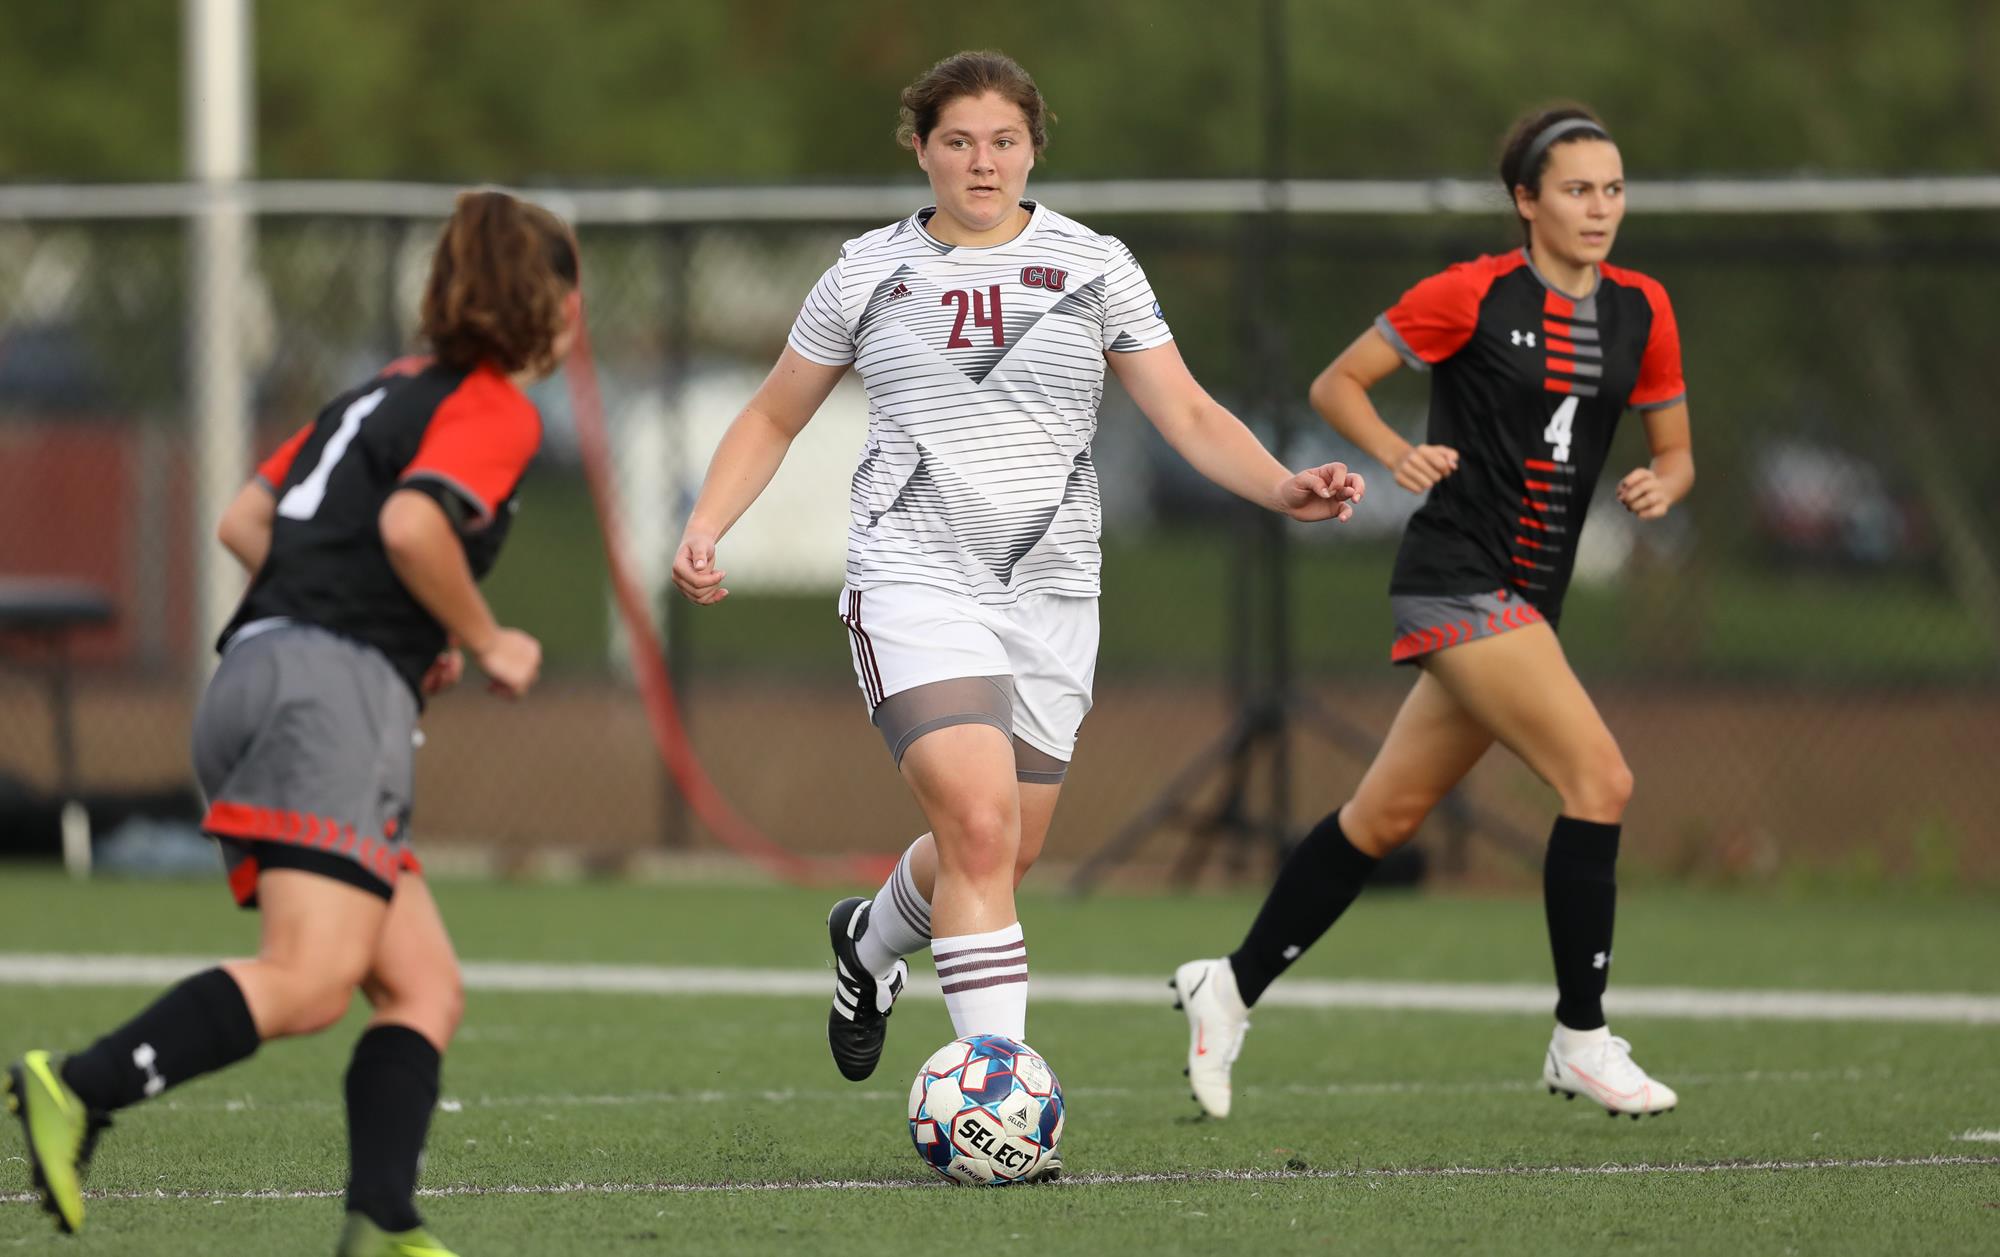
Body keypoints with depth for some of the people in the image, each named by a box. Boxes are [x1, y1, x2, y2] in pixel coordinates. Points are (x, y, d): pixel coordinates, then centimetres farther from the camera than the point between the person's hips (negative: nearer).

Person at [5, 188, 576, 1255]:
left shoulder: (392, 391, 27)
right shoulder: (497, 411, 1)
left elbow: (244, 520, 24)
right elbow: (411, 525, -17)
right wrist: (486, 643, -2)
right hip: (336, 688, -9)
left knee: (425, 989, 4)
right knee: (310, 982, -21)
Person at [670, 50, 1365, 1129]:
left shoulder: (1093, 268, 4)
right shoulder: (869, 273, 3)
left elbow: (1187, 415, 1)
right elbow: (773, 418, 13)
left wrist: (1284, 491, -17)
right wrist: (706, 529, -3)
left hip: (1052, 594, 3)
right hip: (915, 584, -3)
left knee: (1007, 850, 12)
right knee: (979, 827, -21)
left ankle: (871, 939, 46)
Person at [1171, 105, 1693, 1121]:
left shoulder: (1640, 312, 8)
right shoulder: (1473, 296, -9)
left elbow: (1675, 451, 16)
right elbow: (1337, 383, -1)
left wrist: (1661, 485, -7)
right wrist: (1399, 455, -18)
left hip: (1527, 600, 7)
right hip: (1456, 579, -7)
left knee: (1387, 815, 12)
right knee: (1599, 779, -17)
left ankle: (1233, 987, 27)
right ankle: (1581, 1042, -9)